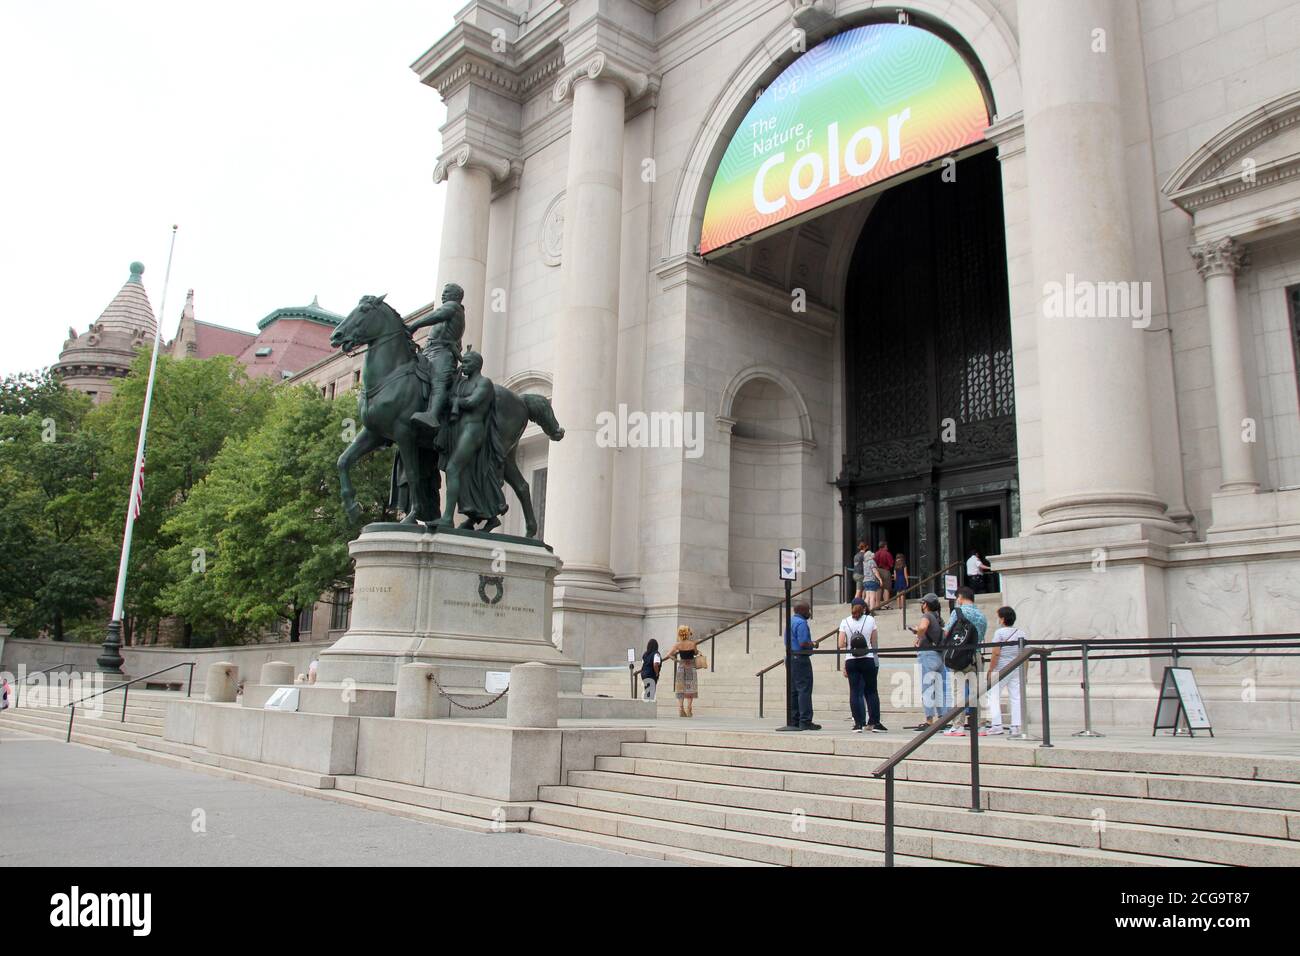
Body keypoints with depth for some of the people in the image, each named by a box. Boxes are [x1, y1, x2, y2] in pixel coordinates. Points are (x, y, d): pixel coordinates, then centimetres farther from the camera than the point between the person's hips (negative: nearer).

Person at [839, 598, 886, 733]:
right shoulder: (870, 620, 0)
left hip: (851, 661, 0)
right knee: (871, 691, 7)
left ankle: (858, 724, 3)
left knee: (854, 692, 4)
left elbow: (841, 645, -3)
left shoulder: (845, 622, 0)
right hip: (868, 660, 0)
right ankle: (875, 723, 6)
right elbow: (875, 643, 3)